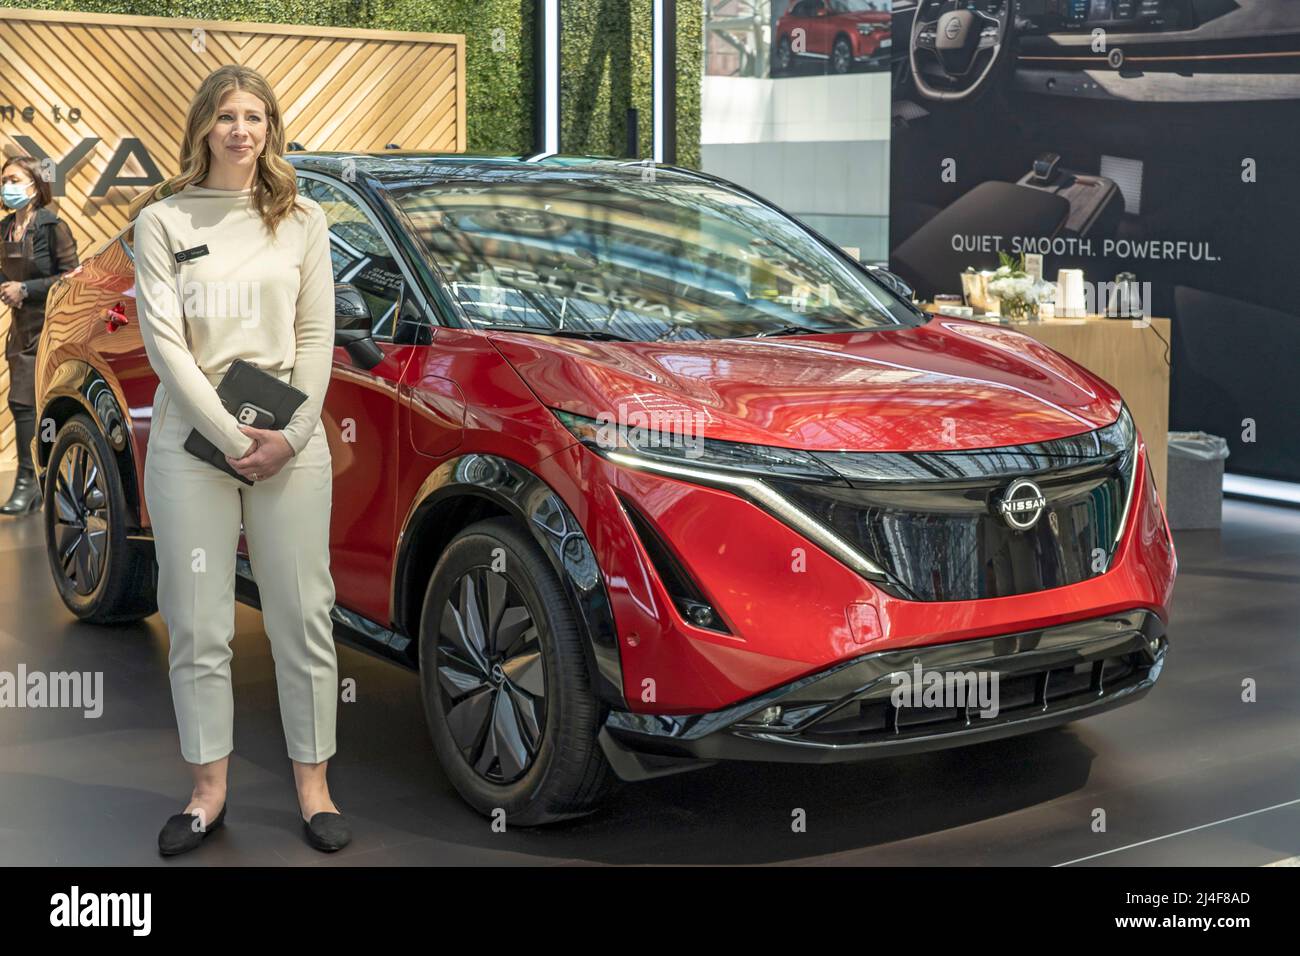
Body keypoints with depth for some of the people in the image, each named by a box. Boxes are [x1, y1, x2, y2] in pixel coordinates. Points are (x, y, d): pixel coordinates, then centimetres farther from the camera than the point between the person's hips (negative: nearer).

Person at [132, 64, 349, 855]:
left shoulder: (302, 220, 8)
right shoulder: (164, 220, 3)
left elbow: (317, 337, 4)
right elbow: (164, 342, -4)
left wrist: (291, 435, -9)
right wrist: (233, 437, -12)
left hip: (291, 441, 1)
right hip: (192, 438, -1)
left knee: (303, 614, 3)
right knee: (198, 624, 3)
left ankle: (314, 786, 14)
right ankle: (210, 790, 16)